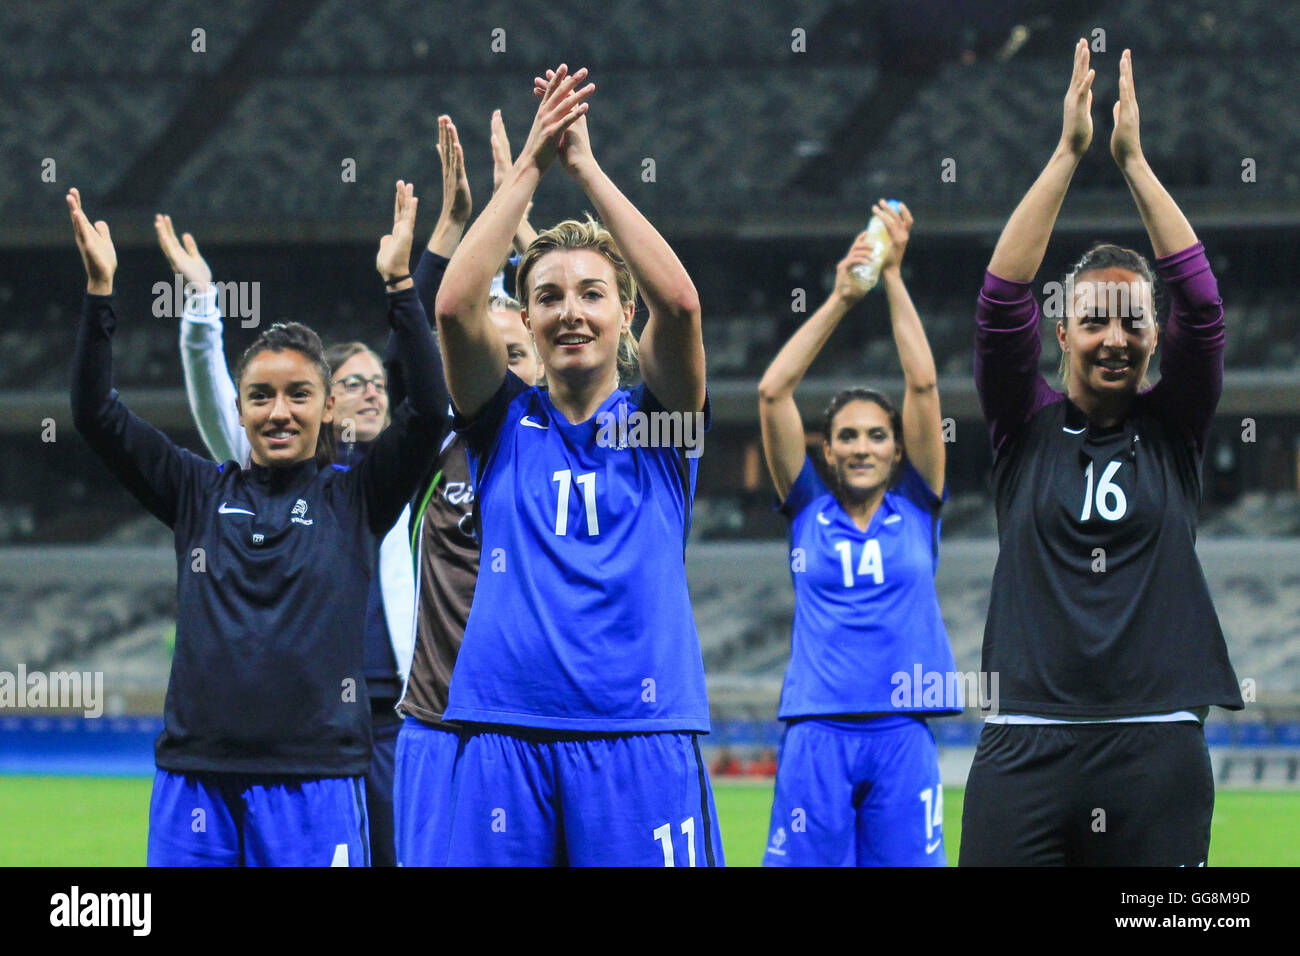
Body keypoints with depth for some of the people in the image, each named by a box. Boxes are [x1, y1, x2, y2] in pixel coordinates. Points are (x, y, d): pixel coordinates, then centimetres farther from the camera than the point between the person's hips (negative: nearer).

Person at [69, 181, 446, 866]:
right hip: (196, 777, 2)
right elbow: (96, 415, 6)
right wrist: (99, 292, -3)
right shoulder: (201, 493, 11)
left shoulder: (352, 498, 6)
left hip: (315, 780, -2)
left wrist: (399, 285, -12)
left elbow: (427, 412, -7)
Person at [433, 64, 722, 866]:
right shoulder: (507, 422, 11)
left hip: (640, 739, -1)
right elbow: (455, 306, -5)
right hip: (506, 733, 1)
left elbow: (679, 303, -9)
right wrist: (530, 166, -6)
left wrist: (587, 167, -7)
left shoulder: (657, 420, 9)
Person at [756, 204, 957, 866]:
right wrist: (840, 300, 1)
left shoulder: (915, 509, 10)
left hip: (902, 731, 0)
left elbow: (922, 385, 3)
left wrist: (894, 278, 3)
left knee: (905, 862, -3)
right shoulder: (809, 512, 10)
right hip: (817, 731, 0)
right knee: (804, 864, -6)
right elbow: (773, 393, 3)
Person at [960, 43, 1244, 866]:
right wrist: (1068, 154, -6)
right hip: (1028, 744, -1)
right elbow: (1003, 299, -1)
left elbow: (1202, 303, 0)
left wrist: (1134, 161, -2)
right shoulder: (1030, 427, 10)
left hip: (1159, 755, 1)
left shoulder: (1172, 429, 11)